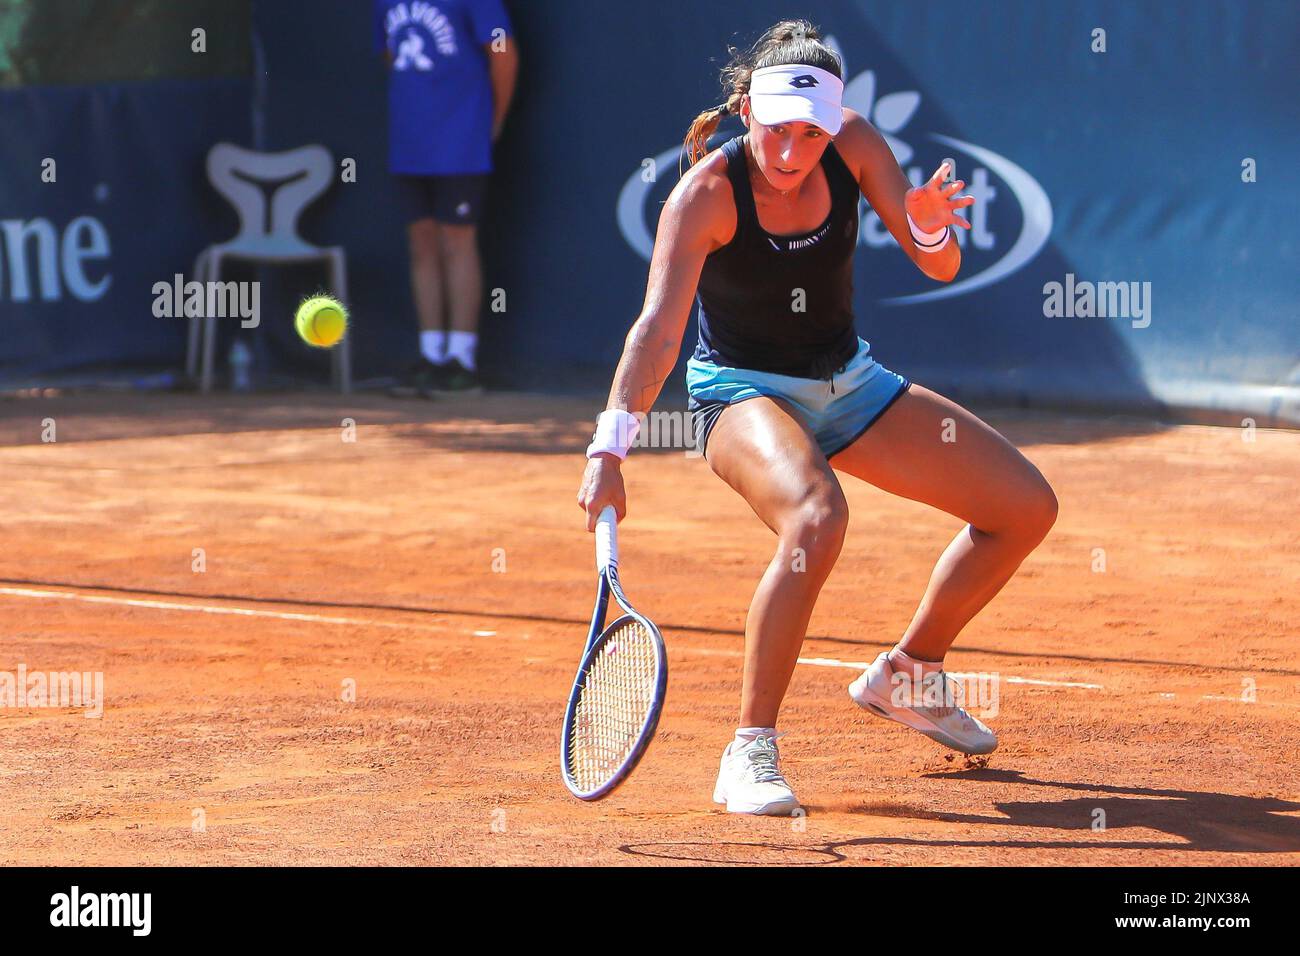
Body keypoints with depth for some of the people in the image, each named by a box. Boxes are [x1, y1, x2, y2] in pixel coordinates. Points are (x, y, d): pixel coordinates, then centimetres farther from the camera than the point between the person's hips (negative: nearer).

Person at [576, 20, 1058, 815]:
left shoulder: (853, 145, -12)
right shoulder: (708, 194, -24)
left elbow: (938, 268, -7)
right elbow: (659, 329, -34)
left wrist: (930, 231, -32)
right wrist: (610, 451, -46)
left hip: (848, 384, 6)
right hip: (745, 392, -6)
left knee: (1027, 508, 3)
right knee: (816, 517, -38)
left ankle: (908, 675, 24)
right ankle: (751, 751, -29)